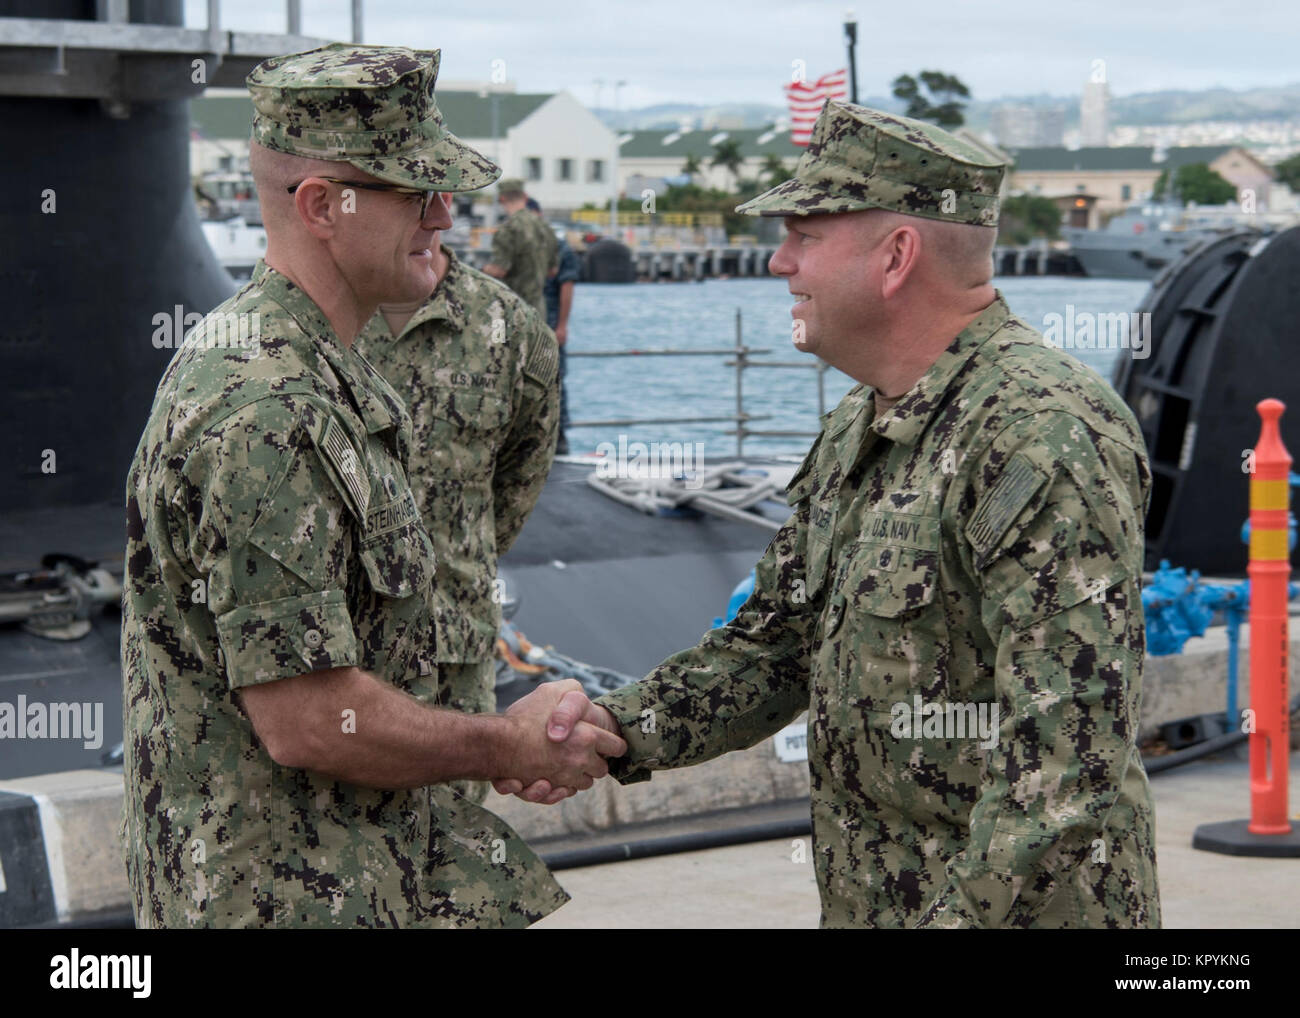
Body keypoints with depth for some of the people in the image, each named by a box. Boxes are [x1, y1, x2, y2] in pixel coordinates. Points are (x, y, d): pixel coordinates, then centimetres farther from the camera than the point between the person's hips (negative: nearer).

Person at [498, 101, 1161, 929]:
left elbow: (1071, 758, -26)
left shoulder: (1046, 436, -21)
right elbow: (776, 644, 15)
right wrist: (620, 727, 0)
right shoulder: (858, 432, 10)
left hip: (1021, 907, -8)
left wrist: (969, 910, -26)